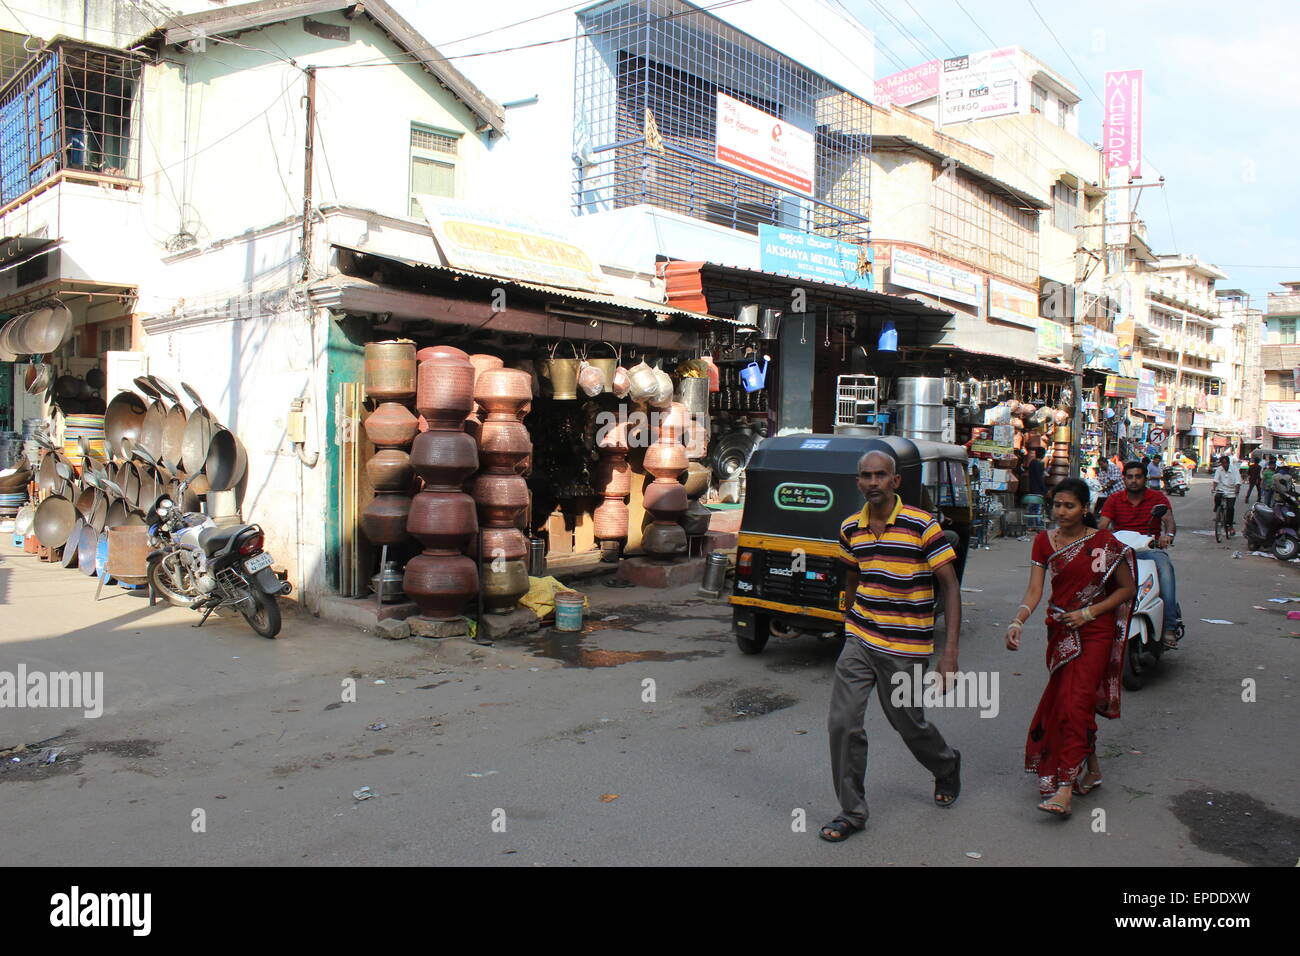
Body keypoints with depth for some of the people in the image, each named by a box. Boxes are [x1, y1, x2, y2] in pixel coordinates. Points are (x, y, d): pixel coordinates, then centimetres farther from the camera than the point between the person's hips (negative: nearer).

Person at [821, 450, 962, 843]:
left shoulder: (922, 526, -13)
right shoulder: (850, 528, 2)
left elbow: (950, 585, -10)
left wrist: (950, 650, -16)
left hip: (904, 648, -4)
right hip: (859, 641, 4)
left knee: (908, 724, 12)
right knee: (842, 724, -3)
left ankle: (947, 767, 46)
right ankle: (852, 812, 14)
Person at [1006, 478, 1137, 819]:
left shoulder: (1104, 543, -7)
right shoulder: (1044, 542, 1)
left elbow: (1128, 588, -1)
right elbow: (1034, 590, -5)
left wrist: (1089, 613, -13)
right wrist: (1017, 621, -22)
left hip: (1095, 631, -4)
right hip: (1059, 631, 4)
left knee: (1075, 702, -13)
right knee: (1062, 701, 12)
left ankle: (1065, 789, -13)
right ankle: (1091, 767, 34)